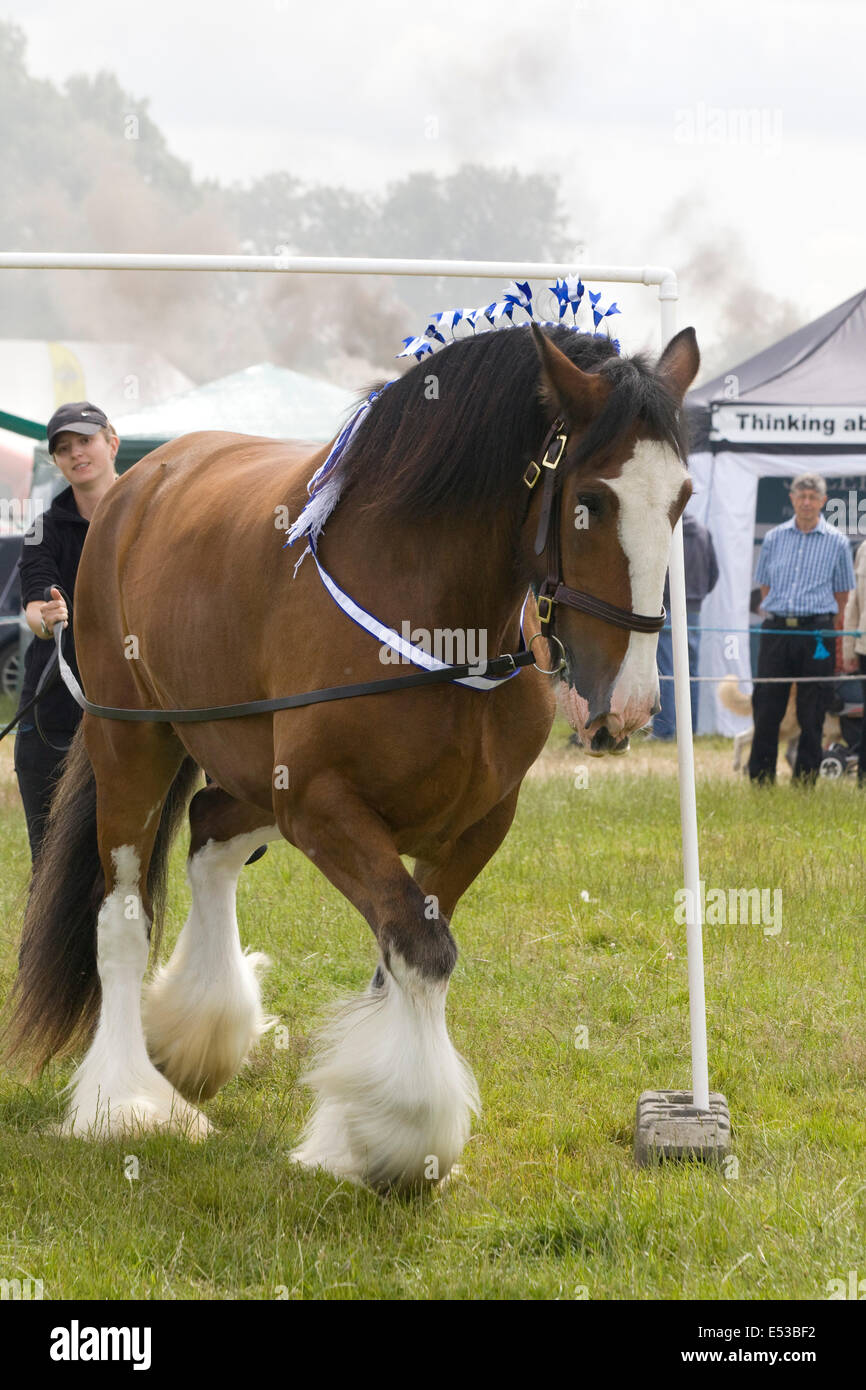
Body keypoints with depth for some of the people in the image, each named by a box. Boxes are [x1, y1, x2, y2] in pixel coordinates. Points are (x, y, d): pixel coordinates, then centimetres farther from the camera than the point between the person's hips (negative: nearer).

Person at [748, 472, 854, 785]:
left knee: (811, 715, 1)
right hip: (776, 630, 2)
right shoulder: (774, 538, 10)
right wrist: (774, 615, 7)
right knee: (766, 709, 1)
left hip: (815, 633, -2)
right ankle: (760, 781, 8)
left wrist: (834, 640, 0)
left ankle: (804, 785, 7)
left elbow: (842, 597, 6)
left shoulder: (836, 542, 5)